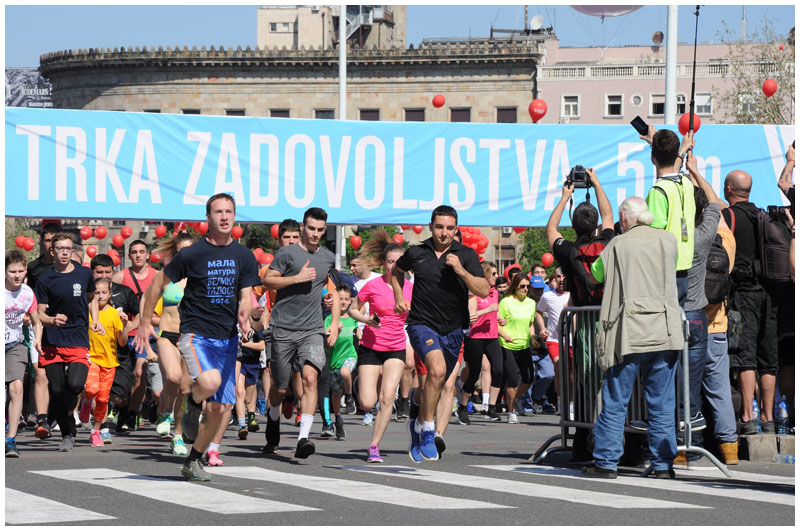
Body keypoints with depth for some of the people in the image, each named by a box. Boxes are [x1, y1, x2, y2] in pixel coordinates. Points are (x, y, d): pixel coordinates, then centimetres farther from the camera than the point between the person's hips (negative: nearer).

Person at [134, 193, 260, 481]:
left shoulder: (244, 257, 5)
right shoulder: (192, 253, -6)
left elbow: (245, 298, 3)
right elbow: (159, 283, 5)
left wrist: (244, 317, -20)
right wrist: (145, 322, 5)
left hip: (227, 338, 4)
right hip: (196, 334, -4)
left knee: (220, 408, 5)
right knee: (210, 381, -33)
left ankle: (193, 460, 24)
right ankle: (192, 401, 2)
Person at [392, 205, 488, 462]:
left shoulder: (467, 255, -2)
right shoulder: (416, 253, 0)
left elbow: (483, 291, -11)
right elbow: (397, 271, 22)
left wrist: (461, 270, -23)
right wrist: (399, 298, 8)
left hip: (453, 329, 3)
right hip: (422, 323, -3)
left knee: (437, 386, 14)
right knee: (437, 369, -29)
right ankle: (427, 431, -18)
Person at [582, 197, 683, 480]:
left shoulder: (617, 245, 1)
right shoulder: (669, 240, 8)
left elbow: (595, 274, 16)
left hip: (627, 335, -2)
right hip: (664, 334, 2)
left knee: (615, 402, 5)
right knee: (661, 403, 6)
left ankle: (606, 462, 6)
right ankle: (663, 464, 7)